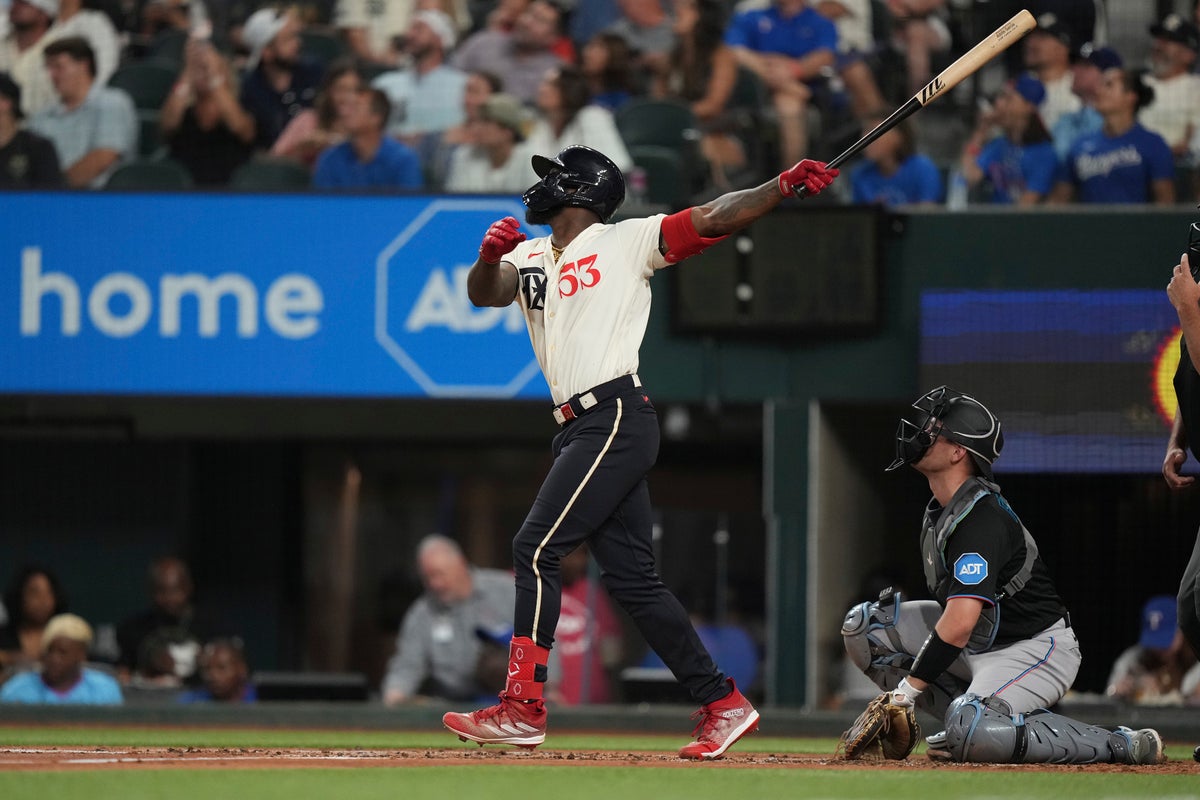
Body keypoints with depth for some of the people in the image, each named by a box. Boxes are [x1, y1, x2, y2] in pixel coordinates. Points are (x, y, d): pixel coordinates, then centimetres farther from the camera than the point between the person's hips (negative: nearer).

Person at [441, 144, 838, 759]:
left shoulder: (627, 242, 2)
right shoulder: (529, 259, 20)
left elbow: (713, 219, -6)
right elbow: (483, 294, 4)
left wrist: (784, 186, -19)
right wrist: (490, 257, -18)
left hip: (617, 417, -8)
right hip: (580, 430, 8)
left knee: (536, 549, -14)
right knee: (629, 577, 6)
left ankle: (522, 707, -13)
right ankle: (723, 704, 11)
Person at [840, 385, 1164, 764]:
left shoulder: (980, 519, -26)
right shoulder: (940, 506, 7)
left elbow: (959, 624, -34)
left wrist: (908, 687, -29)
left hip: (1039, 649, -10)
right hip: (980, 643, 10)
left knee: (970, 735, -35)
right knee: (863, 624, 3)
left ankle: (1123, 745, -19)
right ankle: (966, 718, 2)